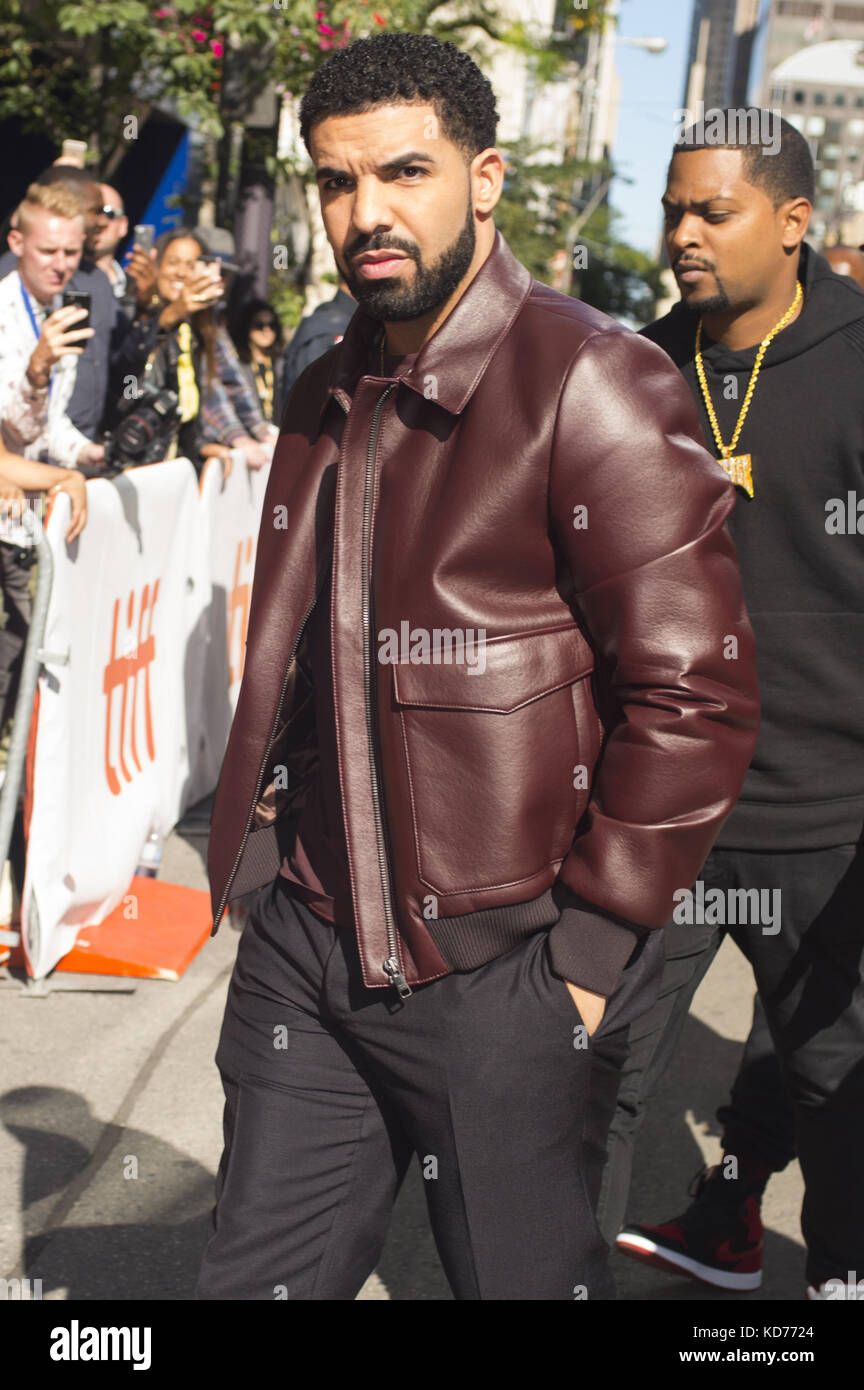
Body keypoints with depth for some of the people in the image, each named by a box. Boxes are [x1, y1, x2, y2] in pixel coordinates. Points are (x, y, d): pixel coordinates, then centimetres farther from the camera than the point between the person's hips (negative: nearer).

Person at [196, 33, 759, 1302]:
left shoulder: (592, 385, -14)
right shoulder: (325, 400, 11)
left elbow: (693, 695, -16)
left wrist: (590, 941, -14)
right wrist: (264, 840, 13)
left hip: (499, 975, -6)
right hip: (306, 949, 7)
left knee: (526, 1277, 13)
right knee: (256, 1279, 17)